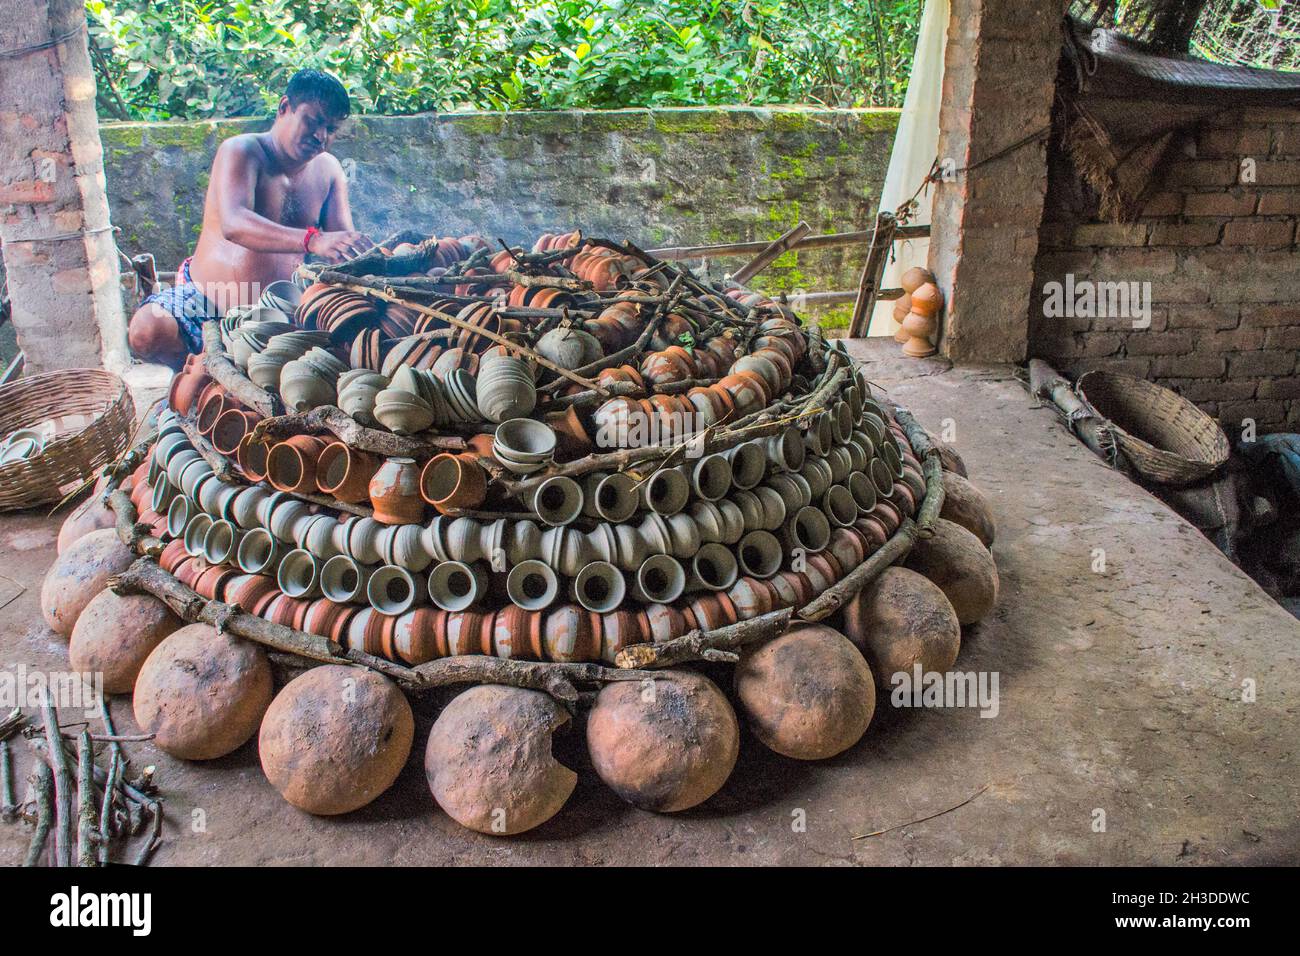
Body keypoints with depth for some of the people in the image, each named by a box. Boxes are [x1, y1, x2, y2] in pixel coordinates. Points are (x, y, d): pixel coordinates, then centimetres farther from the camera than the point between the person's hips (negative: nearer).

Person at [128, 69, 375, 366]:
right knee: (148, 330, -34)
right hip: (204, 301, -5)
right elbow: (233, 224, -31)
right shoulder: (241, 151, -10)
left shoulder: (329, 170, 9)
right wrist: (313, 240, -47)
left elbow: (343, 246, 1)